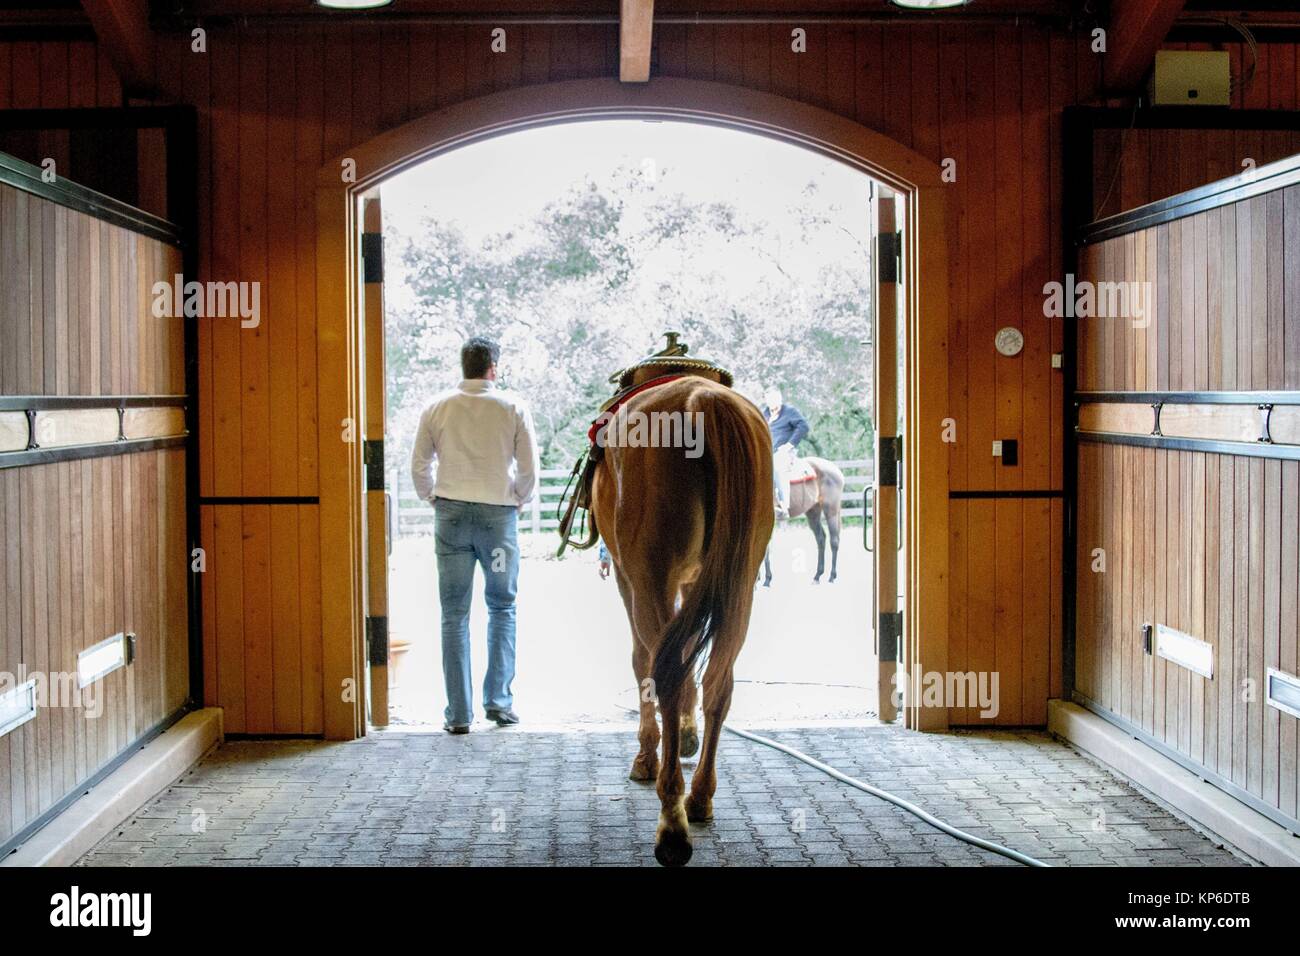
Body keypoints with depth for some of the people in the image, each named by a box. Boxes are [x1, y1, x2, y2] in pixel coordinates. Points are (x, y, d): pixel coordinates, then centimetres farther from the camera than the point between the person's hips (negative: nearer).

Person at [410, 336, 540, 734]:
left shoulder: (437, 407, 3)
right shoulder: (513, 406, 0)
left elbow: (418, 466, 5)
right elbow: (529, 469, 0)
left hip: (451, 513, 1)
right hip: (499, 513, -1)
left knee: (454, 615, 4)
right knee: (502, 608, 13)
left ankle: (459, 713, 3)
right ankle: (498, 700, 9)